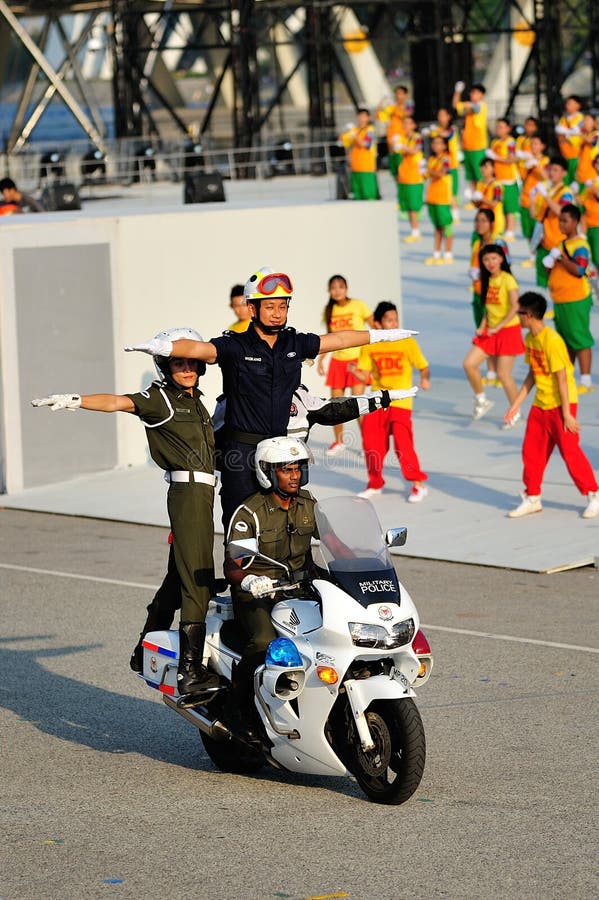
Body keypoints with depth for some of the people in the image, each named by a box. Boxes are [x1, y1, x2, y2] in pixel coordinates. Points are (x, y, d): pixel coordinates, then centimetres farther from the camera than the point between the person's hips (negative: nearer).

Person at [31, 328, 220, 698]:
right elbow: (119, 402, -24)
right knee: (197, 581, -15)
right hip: (188, 491, -9)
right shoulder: (160, 398, -8)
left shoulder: (195, 400, 18)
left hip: (204, 493, 9)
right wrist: (76, 401, -41)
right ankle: (190, 673, -19)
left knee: (180, 576, 18)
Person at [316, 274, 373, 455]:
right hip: (338, 360, 5)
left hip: (358, 359, -5)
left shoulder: (358, 306, -7)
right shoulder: (329, 310, 6)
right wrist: (321, 358, 15)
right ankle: (338, 442, 21)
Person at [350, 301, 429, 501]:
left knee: (403, 444, -13)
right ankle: (375, 484, 24)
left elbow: (423, 367, -1)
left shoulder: (407, 343, -4)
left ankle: (418, 484, -1)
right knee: (371, 444, 5)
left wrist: (425, 379, -22)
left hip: (400, 402, -4)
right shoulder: (369, 346, 3)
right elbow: (365, 375, 4)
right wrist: (354, 371, -18)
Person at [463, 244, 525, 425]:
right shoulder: (487, 280, 9)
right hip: (490, 330, 7)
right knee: (469, 364, -5)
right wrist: (482, 326, 1)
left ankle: (515, 413, 11)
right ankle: (481, 400, 13)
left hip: (508, 329, -7)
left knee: (503, 374, -6)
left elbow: (515, 307, -20)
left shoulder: (508, 279, -13)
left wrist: (498, 327, -23)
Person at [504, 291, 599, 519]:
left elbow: (561, 378, -20)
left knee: (570, 451, -3)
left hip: (560, 404, -8)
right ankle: (532, 498, 19)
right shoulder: (530, 338, 5)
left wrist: (566, 413, -19)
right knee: (531, 451, 8)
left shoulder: (551, 340, -22)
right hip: (540, 404, 8)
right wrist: (516, 404, 14)